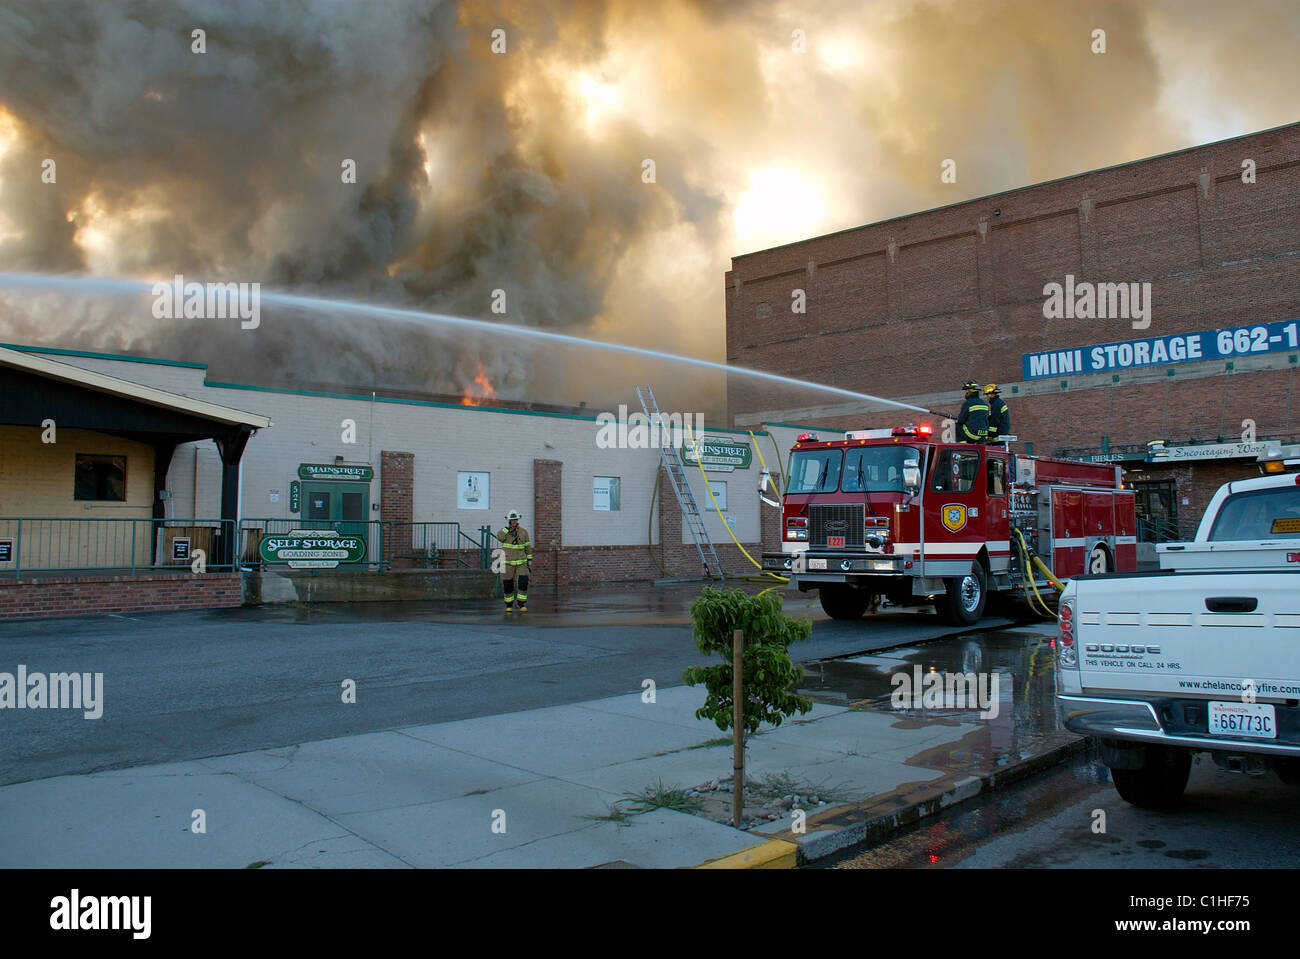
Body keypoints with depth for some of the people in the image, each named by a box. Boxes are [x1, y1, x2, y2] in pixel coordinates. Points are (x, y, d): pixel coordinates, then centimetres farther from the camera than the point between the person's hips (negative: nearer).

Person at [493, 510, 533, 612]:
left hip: (521, 562, 1)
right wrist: (508, 528, -23)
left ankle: (522, 604, -2)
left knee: (523, 582, -13)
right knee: (507, 584, 1)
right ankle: (509, 605, 17)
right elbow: (499, 538, -21)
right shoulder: (504, 530, 2)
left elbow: (528, 547, 11)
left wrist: (529, 561, 8)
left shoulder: (523, 531, 6)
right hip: (507, 562, -1)